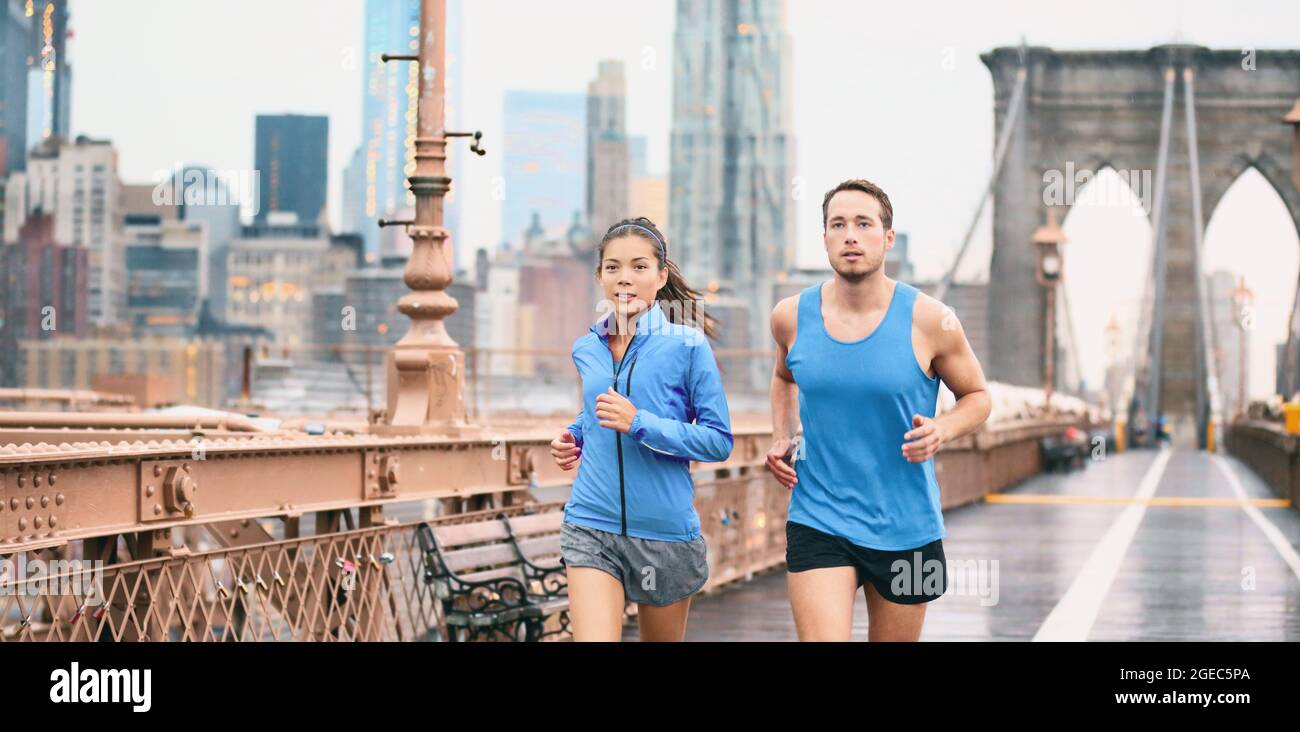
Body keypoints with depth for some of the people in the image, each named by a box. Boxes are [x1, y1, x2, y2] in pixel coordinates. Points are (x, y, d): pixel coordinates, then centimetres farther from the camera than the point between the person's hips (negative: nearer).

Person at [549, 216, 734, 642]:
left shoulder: (687, 345, -7)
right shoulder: (586, 350, 8)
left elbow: (719, 441, -9)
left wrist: (639, 424, -19)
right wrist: (576, 436, 7)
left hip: (666, 530, -2)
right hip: (592, 526, 2)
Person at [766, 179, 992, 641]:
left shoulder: (929, 321, -9)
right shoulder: (791, 317, -1)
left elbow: (977, 396, 6)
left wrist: (942, 429, -16)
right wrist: (781, 439, 5)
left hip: (906, 529, 0)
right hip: (817, 523, 0)